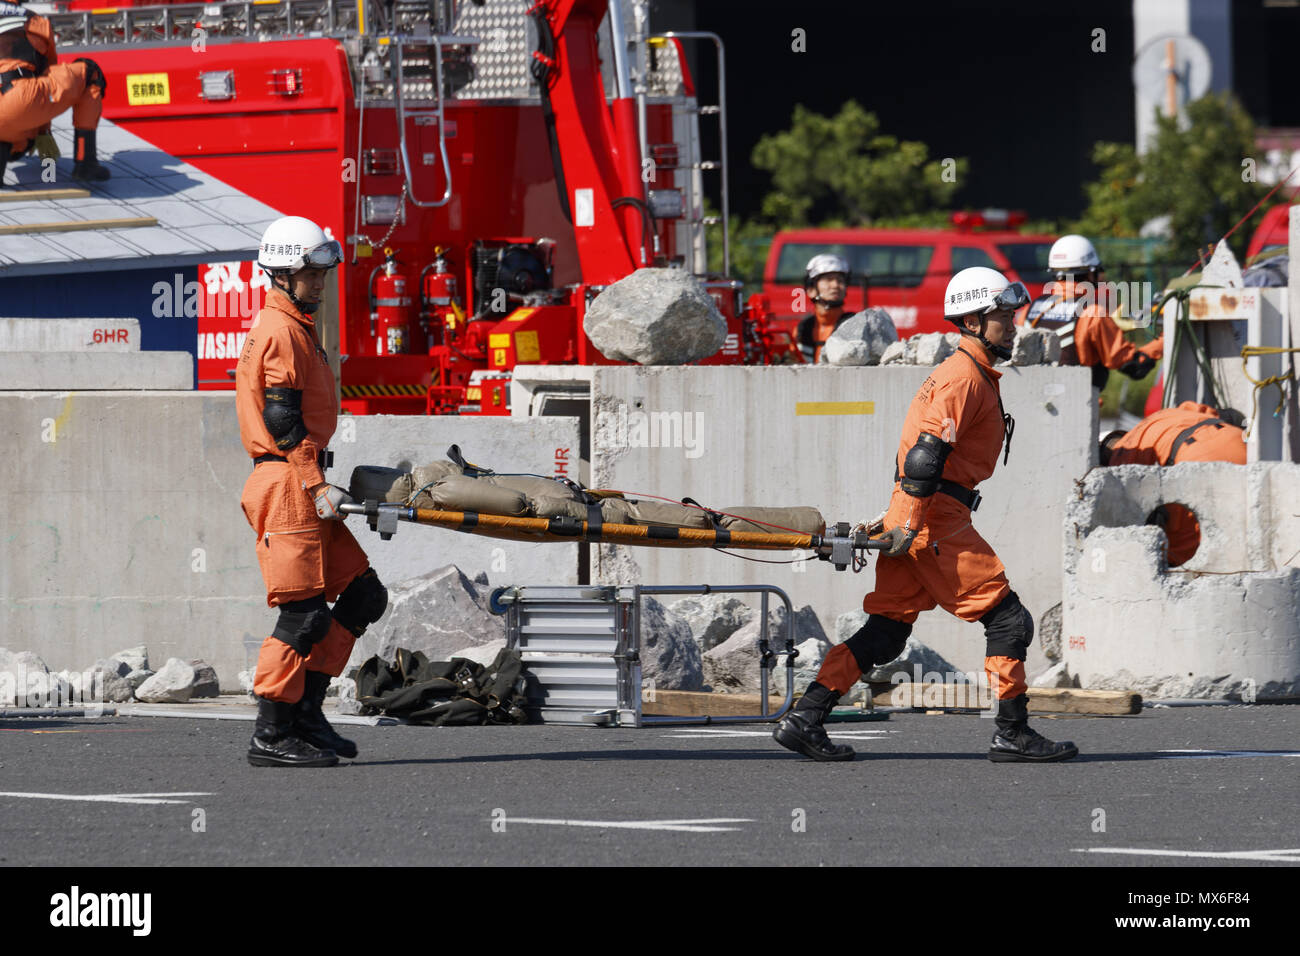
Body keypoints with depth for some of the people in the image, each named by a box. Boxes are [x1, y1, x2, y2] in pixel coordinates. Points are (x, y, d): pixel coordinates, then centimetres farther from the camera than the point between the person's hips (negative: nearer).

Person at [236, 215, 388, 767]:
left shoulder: (297, 328, 22)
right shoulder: (280, 332, -10)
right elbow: (282, 421, -17)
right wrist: (316, 487, -19)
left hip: (302, 488, 10)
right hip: (286, 482, -10)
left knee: (362, 594, 9)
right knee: (303, 613, -11)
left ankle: (306, 714, 9)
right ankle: (271, 737, -7)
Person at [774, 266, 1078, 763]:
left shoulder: (966, 373, 20)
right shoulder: (965, 376, -12)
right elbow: (925, 454, -21)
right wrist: (910, 526, -22)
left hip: (914, 513, 10)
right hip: (935, 517, -10)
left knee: (886, 631, 8)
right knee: (1008, 619, -5)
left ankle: (804, 719, 4)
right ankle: (1013, 735, -2)